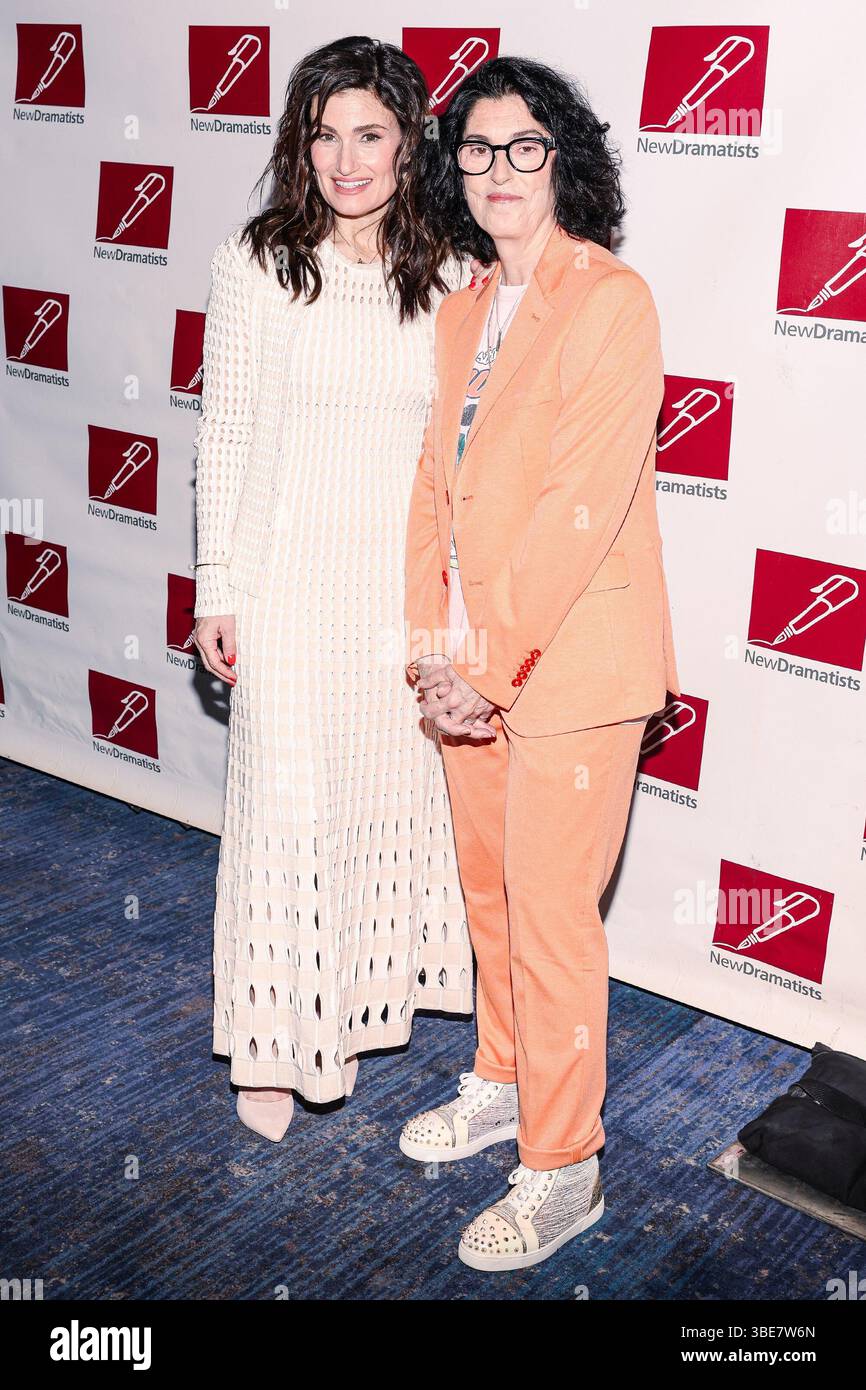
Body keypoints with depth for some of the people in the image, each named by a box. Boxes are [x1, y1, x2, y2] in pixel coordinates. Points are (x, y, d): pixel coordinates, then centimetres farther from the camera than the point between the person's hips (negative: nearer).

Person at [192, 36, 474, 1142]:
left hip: (407, 585, 3)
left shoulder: (447, 279, 2)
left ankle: (353, 1002, 35)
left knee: (390, 791, 12)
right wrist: (215, 590, -4)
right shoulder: (256, 265, -5)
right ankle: (275, 1040, 22)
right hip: (289, 582, -2)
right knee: (286, 803, 4)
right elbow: (224, 434, -3)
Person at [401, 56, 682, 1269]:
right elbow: (436, 477, 9)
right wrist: (431, 640, -2)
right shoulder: (464, 312, 11)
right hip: (469, 665, 7)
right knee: (490, 890, 19)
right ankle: (501, 1085, 41)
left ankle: (562, 1171, 19)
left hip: (569, 663, -7)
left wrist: (494, 664, -18)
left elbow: (581, 503, -19)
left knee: (550, 916, 1)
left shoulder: (613, 301, -12)